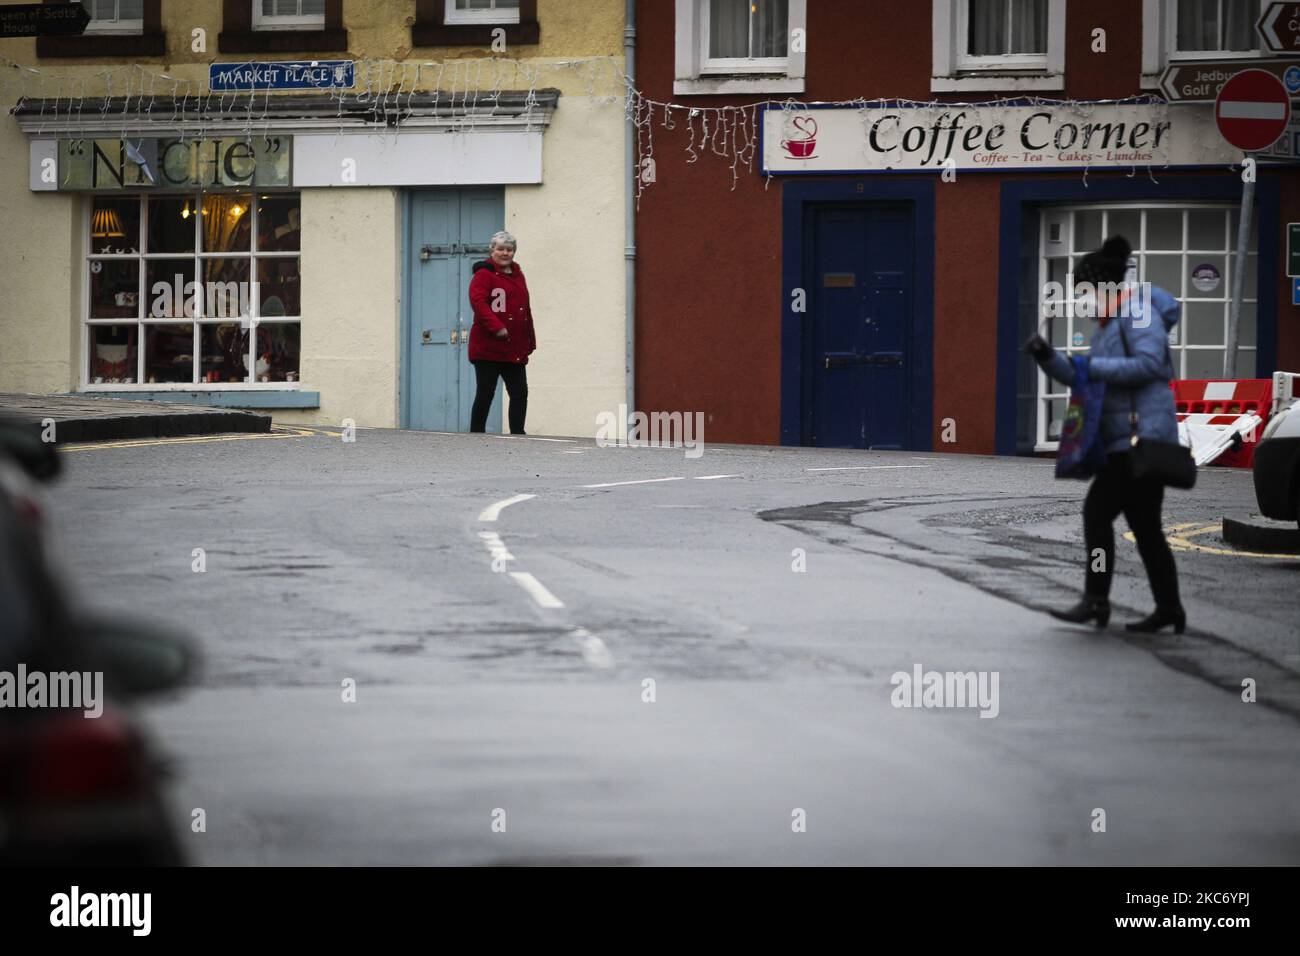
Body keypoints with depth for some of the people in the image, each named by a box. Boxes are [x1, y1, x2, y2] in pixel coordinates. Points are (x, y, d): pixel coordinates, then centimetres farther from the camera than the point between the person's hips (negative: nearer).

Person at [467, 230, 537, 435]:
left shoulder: (518, 275, 16)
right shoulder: (484, 274, -6)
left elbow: (525, 310, 21)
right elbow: (478, 302, -21)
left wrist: (530, 341, 18)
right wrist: (497, 327, -29)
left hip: (515, 350, 7)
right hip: (488, 348, -7)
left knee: (520, 393, 3)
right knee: (485, 394, -2)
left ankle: (517, 434, 7)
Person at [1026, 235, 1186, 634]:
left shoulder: (1138, 313, -9)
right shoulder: (1107, 324, 21)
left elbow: (1149, 364, -22)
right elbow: (1080, 377, 22)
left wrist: (1094, 366, -18)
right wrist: (1047, 356, 6)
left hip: (1141, 435, -10)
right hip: (1125, 439, 10)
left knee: (1097, 511, -13)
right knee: (1145, 526, 10)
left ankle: (1096, 600, -13)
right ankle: (1169, 608, 13)